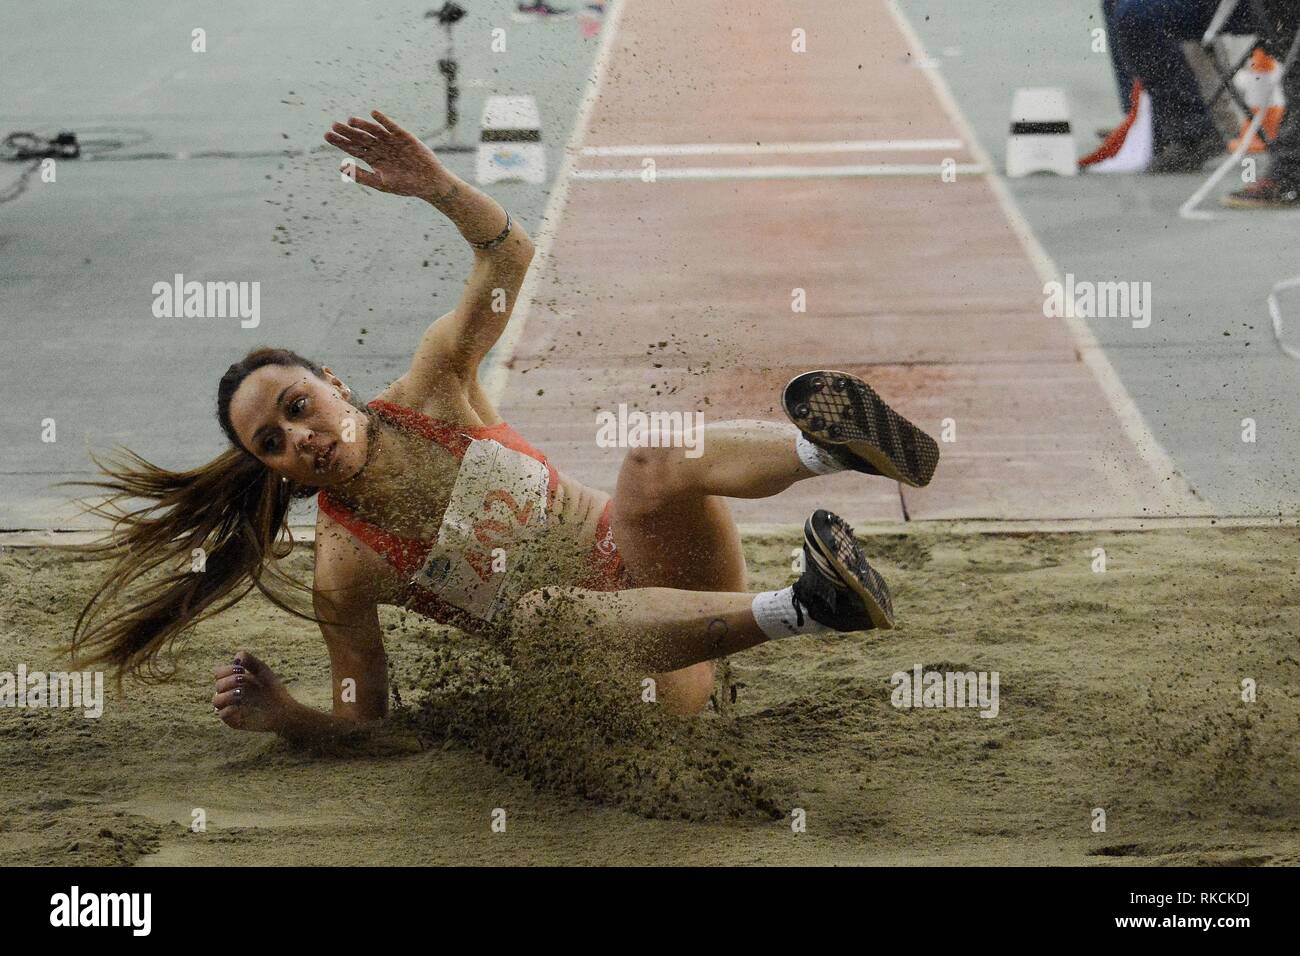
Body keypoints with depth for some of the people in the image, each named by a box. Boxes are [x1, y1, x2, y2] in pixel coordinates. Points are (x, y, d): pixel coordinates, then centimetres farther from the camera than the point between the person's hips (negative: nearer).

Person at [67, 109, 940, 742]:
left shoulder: (428, 393, 0)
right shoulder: (344, 571, -7)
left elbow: (510, 253, -7)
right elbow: (365, 724, -1)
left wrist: (440, 189, -26)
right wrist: (278, 717, -22)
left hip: (649, 566, 3)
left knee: (655, 465, -29)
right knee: (539, 613, -40)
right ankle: (801, 608, -53)